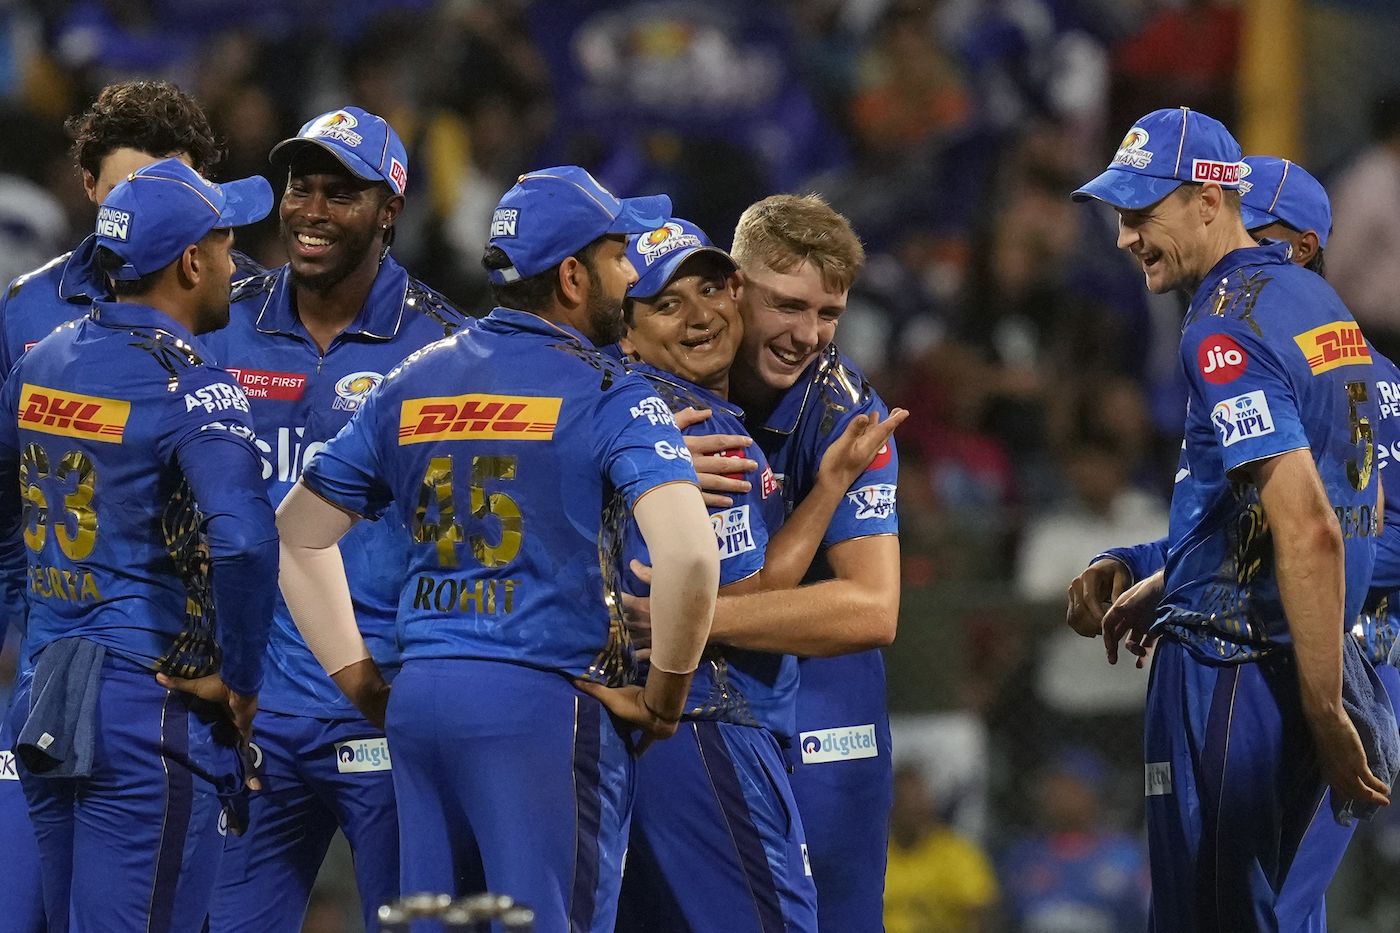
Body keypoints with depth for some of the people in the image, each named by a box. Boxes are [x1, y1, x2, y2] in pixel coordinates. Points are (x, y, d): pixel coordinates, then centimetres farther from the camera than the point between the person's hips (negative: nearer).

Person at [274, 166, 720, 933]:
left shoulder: (413, 384, 13)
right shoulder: (607, 394, -6)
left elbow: (299, 532, 18)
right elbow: (689, 554, -19)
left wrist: (360, 683, 16)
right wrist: (662, 698, -6)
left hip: (419, 698, 6)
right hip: (545, 699, -6)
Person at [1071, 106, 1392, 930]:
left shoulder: (1227, 329, -17)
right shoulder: (1314, 300, 12)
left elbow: (1308, 529, -25)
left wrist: (1326, 712, -25)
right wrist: (1163, 590, 27)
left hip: (1233, 671, -9)